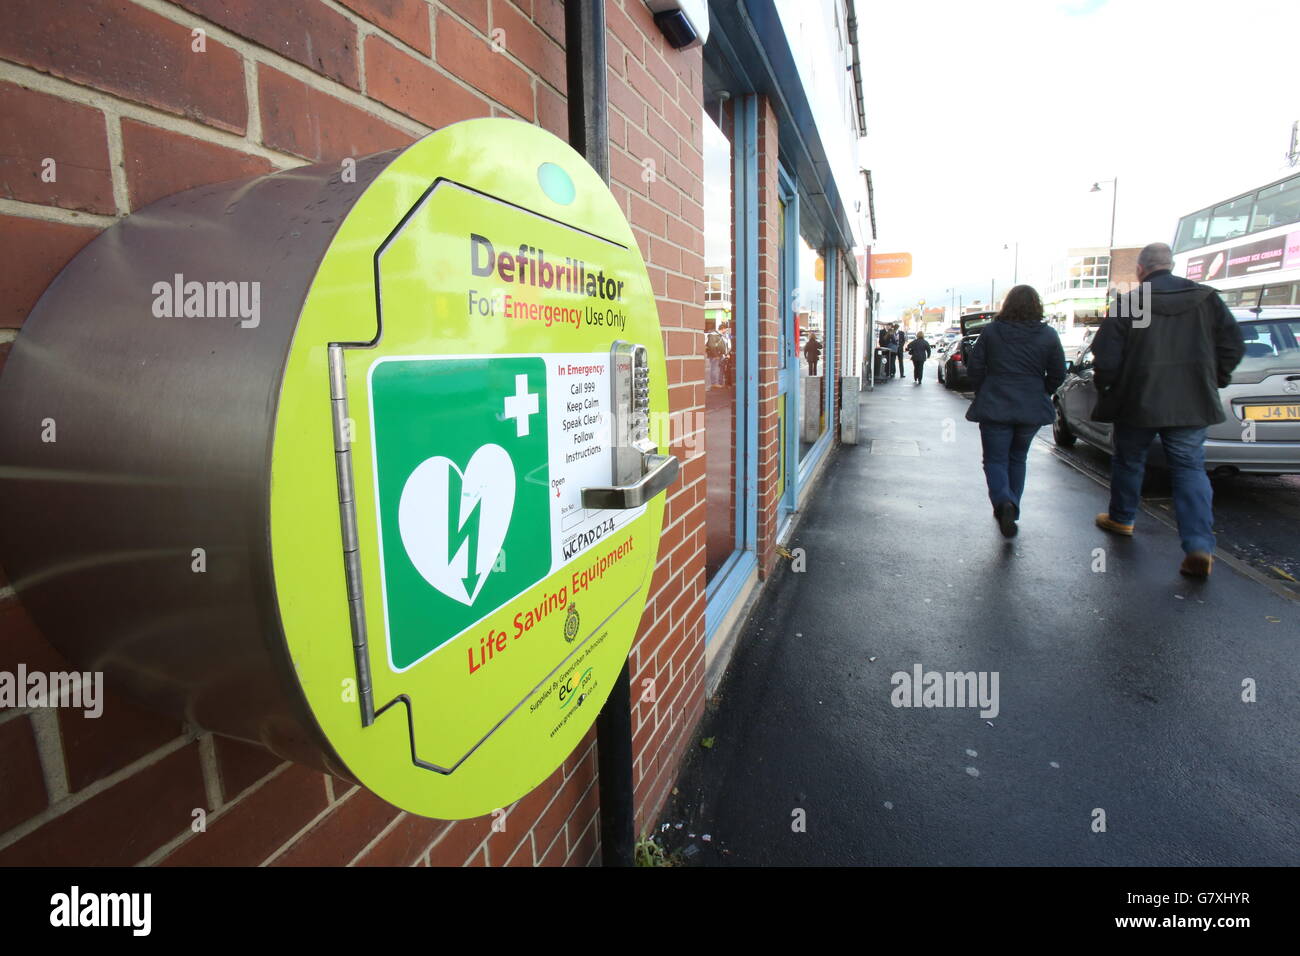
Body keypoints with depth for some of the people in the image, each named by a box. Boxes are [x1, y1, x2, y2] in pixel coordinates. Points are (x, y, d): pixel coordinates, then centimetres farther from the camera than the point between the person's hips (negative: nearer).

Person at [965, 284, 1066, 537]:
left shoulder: (991, 331, -5)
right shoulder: (1048, 335, -1)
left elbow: (974, 369, -3)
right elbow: (1058, 374, 2)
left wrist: (983, 394, 11)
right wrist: (1038, 395, 18)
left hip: (995, 407, -2)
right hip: (1031, 409, 2)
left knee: (995, 459, 3)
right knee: (1018, 458, 18)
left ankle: (1004, 501, -22)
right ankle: (1010, 511, 22)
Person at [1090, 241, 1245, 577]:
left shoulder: (1127, 304, -8)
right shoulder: (1207, 298, 3)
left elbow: (1106, 358, -11)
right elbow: (1233, 346, 5)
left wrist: (1104, 387, 6)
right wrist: (1213, 383, 17)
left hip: (1138, 403, -2)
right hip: (1193, 405, 3)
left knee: (1128, 461, 17)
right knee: (1190, 468, 5)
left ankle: (1121, 518, 35)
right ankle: (1200, 546, -6)